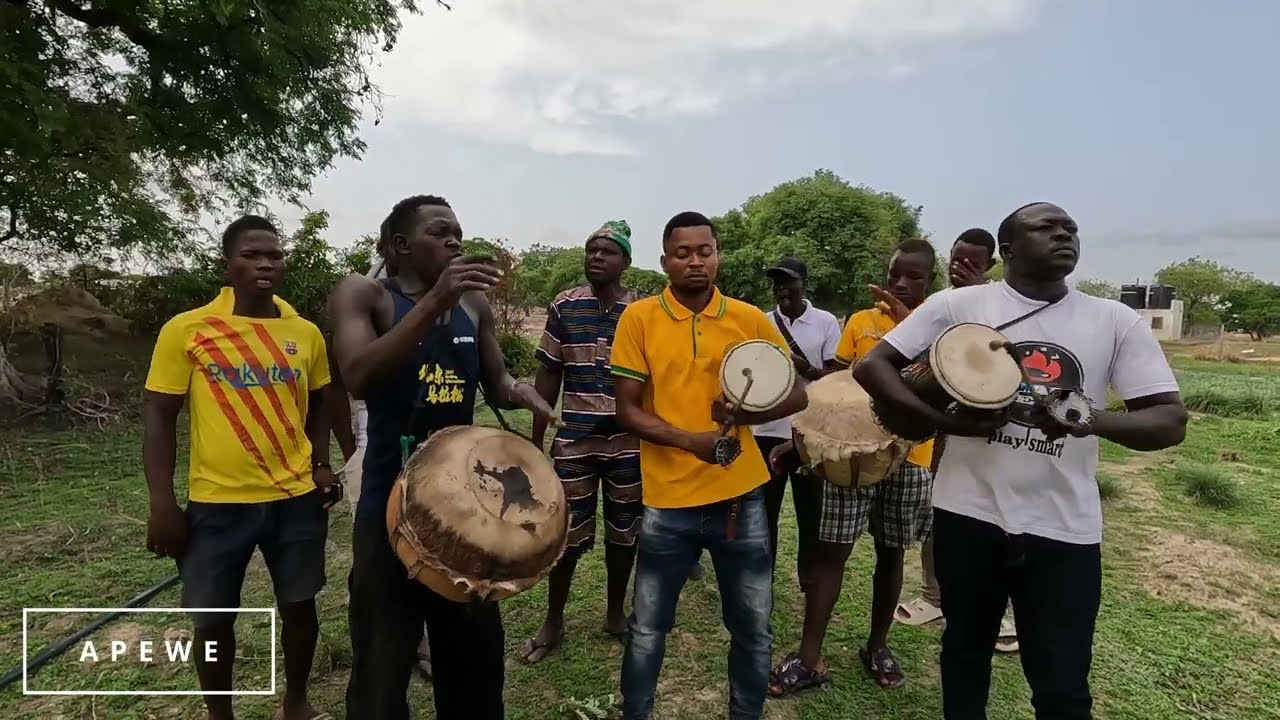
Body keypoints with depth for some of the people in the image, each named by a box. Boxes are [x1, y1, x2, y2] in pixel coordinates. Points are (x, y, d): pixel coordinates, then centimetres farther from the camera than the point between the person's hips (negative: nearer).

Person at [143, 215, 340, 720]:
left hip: (297, 496, 2)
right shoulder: (185, 330, -6)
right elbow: (159, 418, -3)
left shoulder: (306, 333, 2)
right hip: (217, 501, -2)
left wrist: (322, 465, 1)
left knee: (299, 604, 13)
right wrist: (162, 504, -8)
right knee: (212, 618, 10)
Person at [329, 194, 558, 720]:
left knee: (477, 648, 18)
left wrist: (520, 392, -8)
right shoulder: (363, 294, -7)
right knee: (382, 661, 5)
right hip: (392, 502, -4)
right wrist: (434, 301, -31)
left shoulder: (474, 305, 6)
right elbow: (358, 379, -24)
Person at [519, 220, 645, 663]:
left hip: (629, 440, 0)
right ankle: (553, 621, 24)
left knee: (624, 532, 12)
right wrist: (536, 439, 3)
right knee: (566, 533, 6)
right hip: (574, 439, 0)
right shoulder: (564, 307, 1)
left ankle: (616, 613, 32)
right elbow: (549, 375, 5)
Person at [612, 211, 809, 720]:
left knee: (753, 628, 15)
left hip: (741, 497, 2)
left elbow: (797, 395, 5)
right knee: (647, 630, 12)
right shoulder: (639, 318, -5)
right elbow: (627, 410, -6)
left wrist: (746, 413, -14)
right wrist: (689, 440, -22)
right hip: (669, 501, -2)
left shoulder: (750, 319, 1)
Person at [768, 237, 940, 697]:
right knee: (831, 550, 0)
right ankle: (810, 658, 7)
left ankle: (877, 646, 31)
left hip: (909, 458, 0)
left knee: (891, 553, 13)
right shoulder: (860, 322, 5)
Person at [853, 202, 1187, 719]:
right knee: (964, 653, 18)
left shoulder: (1116, 321, 2)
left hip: (1065, 529, 1)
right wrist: (944, 421, -18)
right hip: (969, 514, -1)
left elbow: (1171, 420, -1)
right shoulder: (959, 305, -4)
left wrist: (1094, 420, -23)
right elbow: (871, 367, -5)